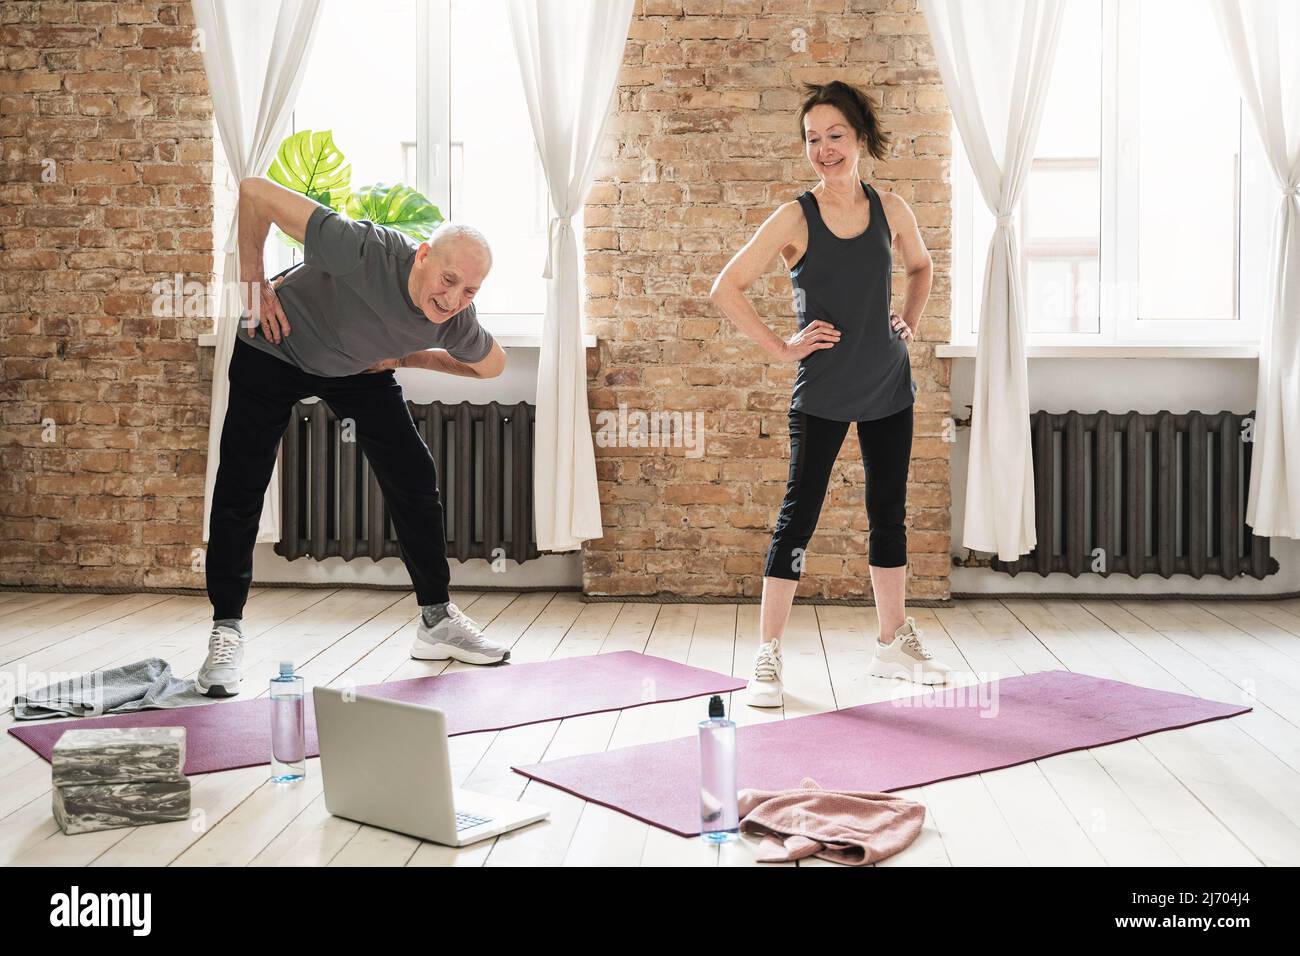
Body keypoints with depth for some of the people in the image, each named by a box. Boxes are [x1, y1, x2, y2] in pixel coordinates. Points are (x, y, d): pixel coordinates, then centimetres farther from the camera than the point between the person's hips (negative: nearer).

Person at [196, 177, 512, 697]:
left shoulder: (458, 324, -25)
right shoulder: (367, 250, -41)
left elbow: (493, 365, 0)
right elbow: (255, 192, -33)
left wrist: (406, 357, -4)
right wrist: (254, 284, -25)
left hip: (361, 367, 4)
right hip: (276, 348, -4)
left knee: (415, 478, -1)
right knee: (240, 491, -7)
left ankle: (437, 619, 13)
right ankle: (226, 631, 6)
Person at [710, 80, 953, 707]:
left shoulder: (890, 210, 1)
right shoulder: (795, 219, -10)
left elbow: (920, 266, 22)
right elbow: (726, 289, -10)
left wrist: (909, 322, 8)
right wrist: (780, 348, -10)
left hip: (888, 386, 4)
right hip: (821, 392, -4)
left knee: (889, 513, 13)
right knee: (799, 515, -3)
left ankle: (893, 642, 27)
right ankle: (767, 655, 5)